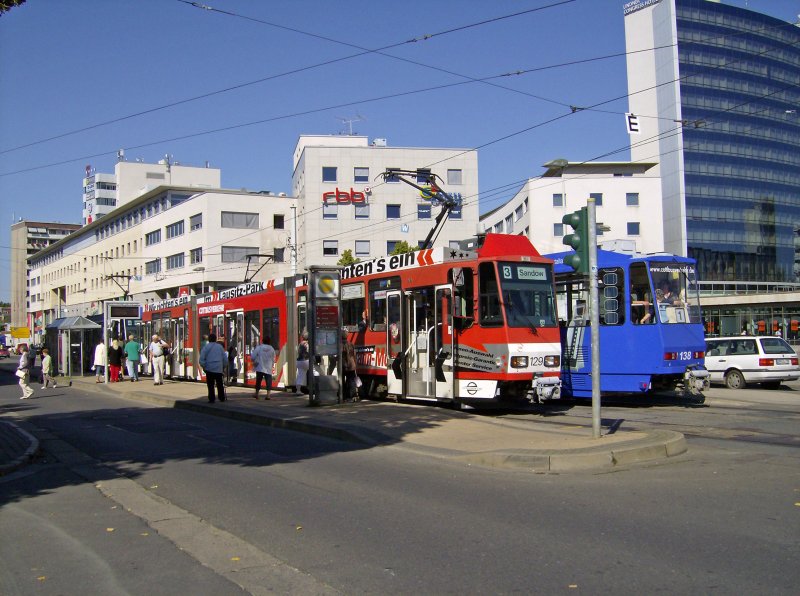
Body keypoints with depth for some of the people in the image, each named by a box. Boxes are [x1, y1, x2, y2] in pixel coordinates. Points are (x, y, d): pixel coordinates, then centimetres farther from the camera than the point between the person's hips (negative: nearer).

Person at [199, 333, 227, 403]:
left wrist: (204, 366, 5)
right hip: (219, 369, 2)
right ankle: (222, 398, 17)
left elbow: (201, 359, -6)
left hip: (209, 369, -2)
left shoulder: (206, 347, 0)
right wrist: (223, 366, 20)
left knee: (210, 385, 1)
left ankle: (211, 399, -2)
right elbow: (225, 359, 11)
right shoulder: (220, 347, 8)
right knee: (220, 384, 11)